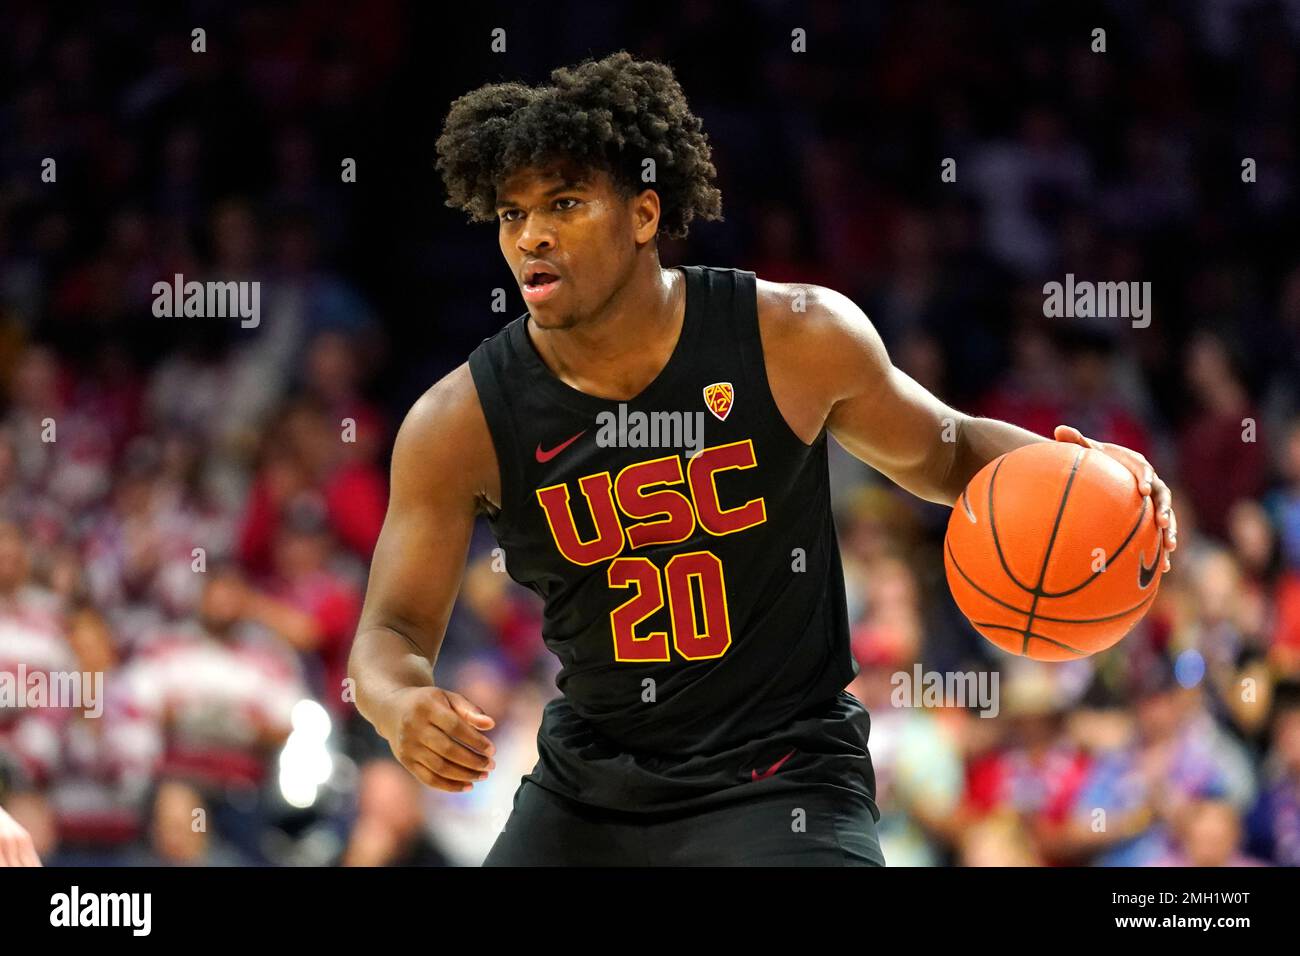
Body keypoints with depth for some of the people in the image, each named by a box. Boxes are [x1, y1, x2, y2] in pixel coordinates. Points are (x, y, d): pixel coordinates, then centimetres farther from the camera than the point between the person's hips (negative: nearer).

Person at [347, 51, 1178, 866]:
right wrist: (402, 704, -31)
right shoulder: (463, 423, -10)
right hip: (586, 792, 3)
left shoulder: (795, 338, -11)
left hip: (781, 780, -3)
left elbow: (944, 452, 7)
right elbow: (392, 631, -6)